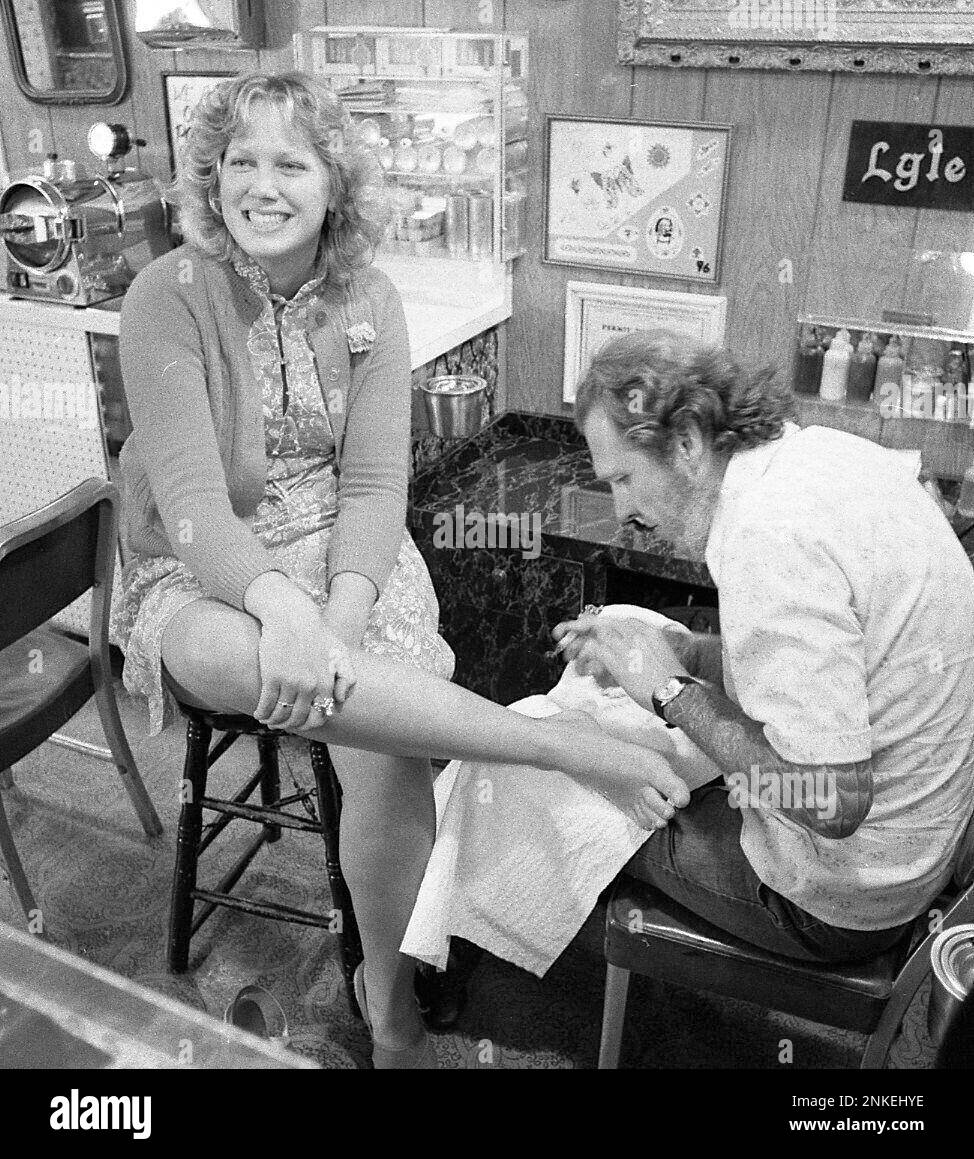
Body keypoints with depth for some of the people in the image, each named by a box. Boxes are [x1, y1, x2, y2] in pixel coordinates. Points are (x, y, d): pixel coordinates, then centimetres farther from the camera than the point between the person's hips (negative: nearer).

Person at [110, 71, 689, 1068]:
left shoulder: (368, 302, 0)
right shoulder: (168, 298, -9)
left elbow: (375, 482, -7)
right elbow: (189, 496, -18)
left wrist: (341, 621, -23)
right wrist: (280, 602, -36)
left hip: (348, 555, 2)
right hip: (206, 573, -1)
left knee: (389, 764, -23)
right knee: (252, 659, -38)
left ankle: (389, 1000, 2)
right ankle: (569, 749, -34)